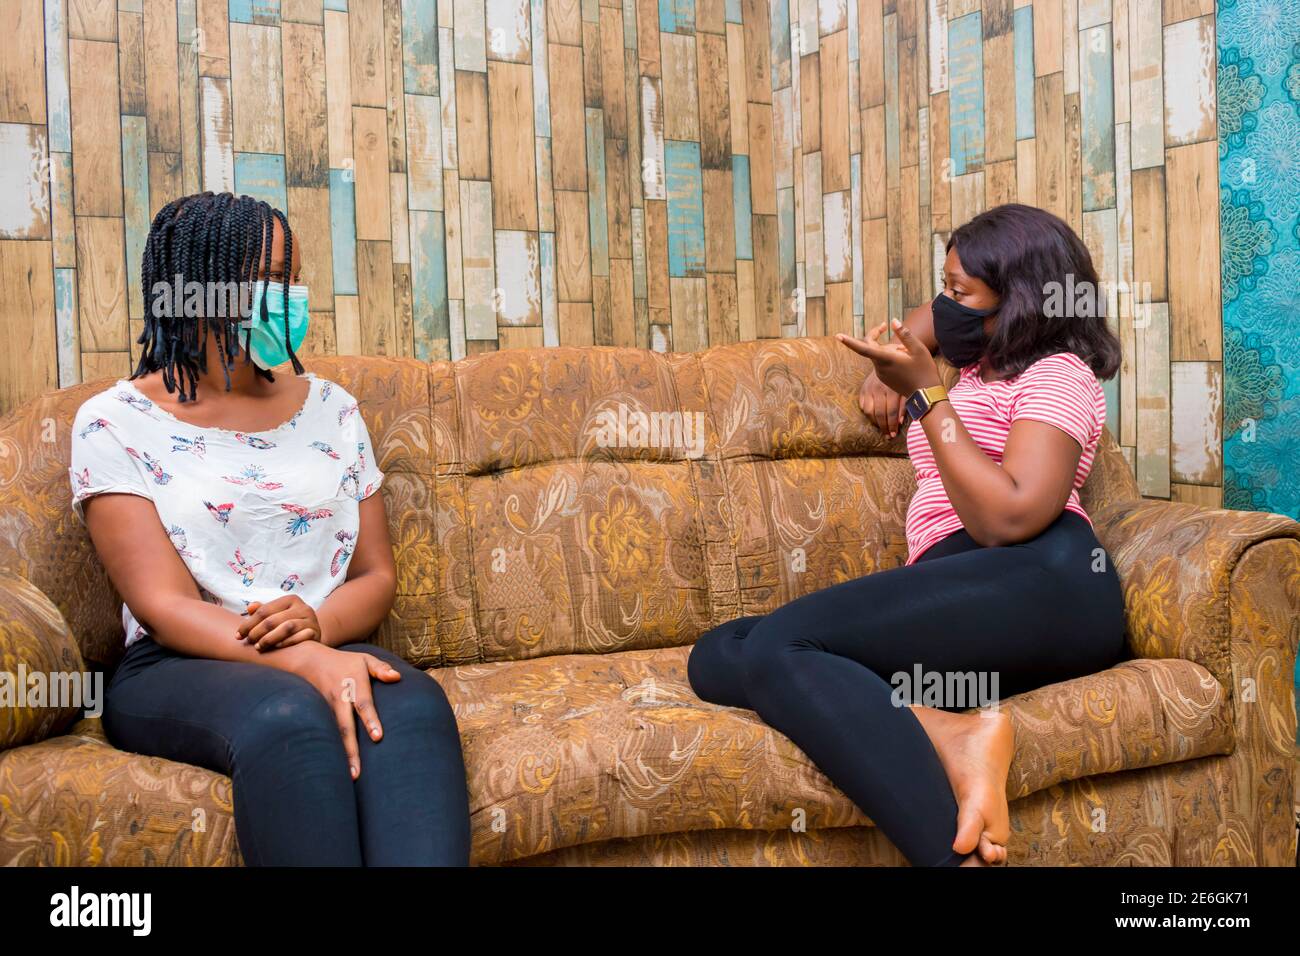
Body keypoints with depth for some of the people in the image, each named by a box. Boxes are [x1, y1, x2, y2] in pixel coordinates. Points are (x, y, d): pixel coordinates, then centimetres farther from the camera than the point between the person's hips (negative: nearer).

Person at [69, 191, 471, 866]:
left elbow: (376, 574, 12)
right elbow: (163, 604, -9)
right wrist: (306, 660, -26)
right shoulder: (115, 423, 1)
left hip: (327, 653, 3)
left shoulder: (331, 409, 14)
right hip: (176, 669, -3)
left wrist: (321, 624, -13)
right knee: (291, 716, -37)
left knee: (413, 703, -32)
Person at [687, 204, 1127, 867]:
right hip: (962, 597, 9)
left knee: (778, 644, -29)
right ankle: (947, 733, -37)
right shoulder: (986, 360, 29)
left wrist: (924, 393, -9)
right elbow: (930, 319, 54)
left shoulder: (1058, 374, 3)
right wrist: (884, 374, 34)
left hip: (1038, 585, -9)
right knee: (716, 657, -14)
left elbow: (1010, 519, -15)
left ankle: (955, 854, -40)